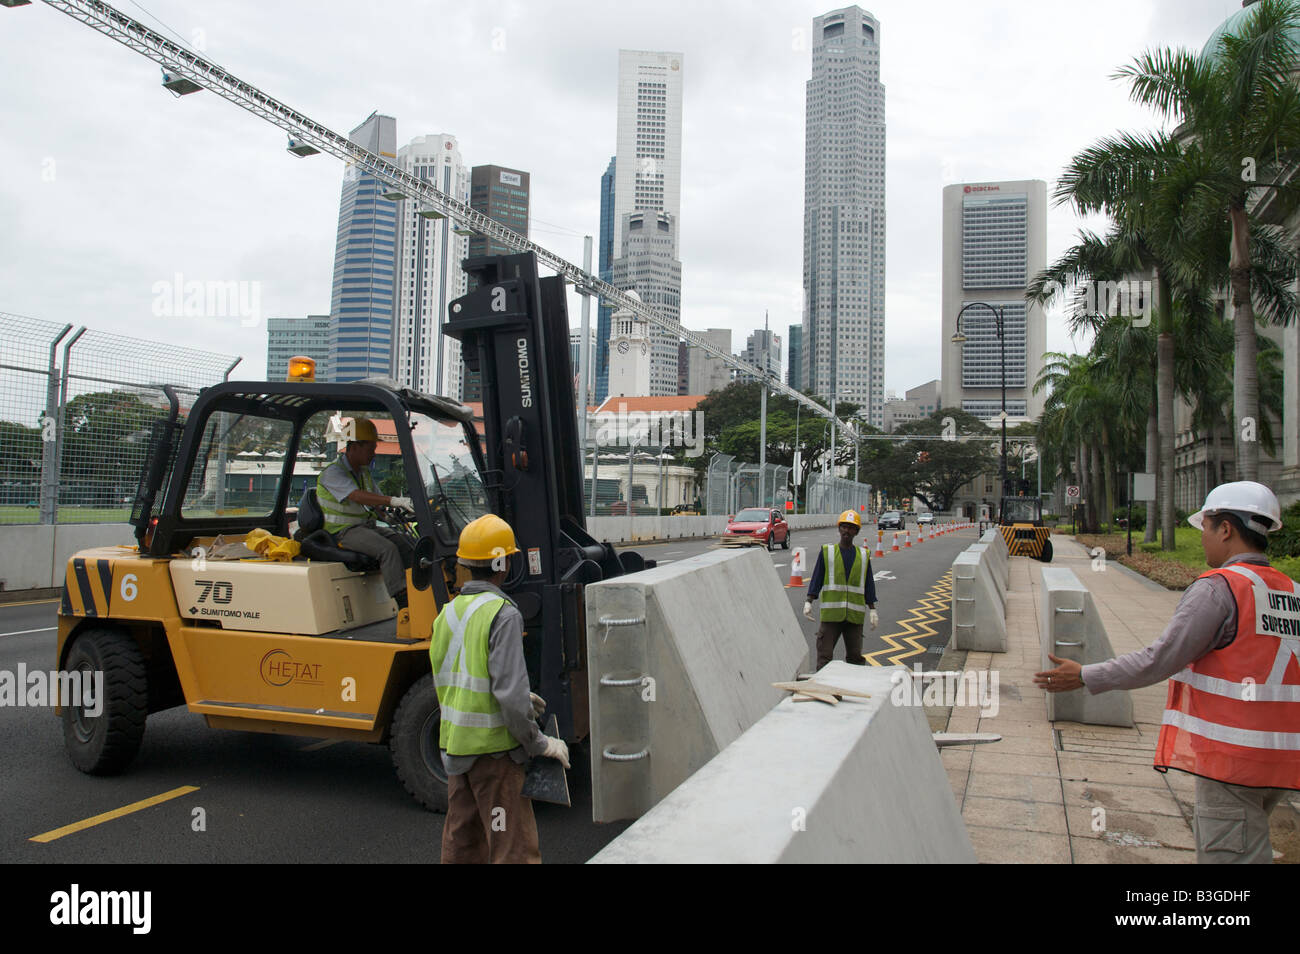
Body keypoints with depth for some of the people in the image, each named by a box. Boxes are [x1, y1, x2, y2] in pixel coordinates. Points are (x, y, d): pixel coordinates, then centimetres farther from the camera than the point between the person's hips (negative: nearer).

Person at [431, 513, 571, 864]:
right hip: (493, 747, -8)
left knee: (461, 843, 20)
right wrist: (540, 743, -11)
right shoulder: (502, 614, -18)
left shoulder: (447, 612, 7)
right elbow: (510, 693, -24)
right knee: (514, 848, 1)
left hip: (455, 743, 8)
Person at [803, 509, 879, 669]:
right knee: (824, 655, -5)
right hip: (831, 614, -2)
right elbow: (816, 578, 4)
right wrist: (808, 602, -6)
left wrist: (872, 610, 9)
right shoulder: (827, 552, 6)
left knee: (855, 657, 7)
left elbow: (868, 584, 13)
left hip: (855, 614, 2)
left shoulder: (863, 555, 11)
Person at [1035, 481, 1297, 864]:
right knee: (1214, 847, 20)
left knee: (1230, 854, -1)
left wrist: (1084, 677, -8)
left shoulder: (1219, 588, -15)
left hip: (1233, 759, -8)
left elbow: (1159, 660, -16)